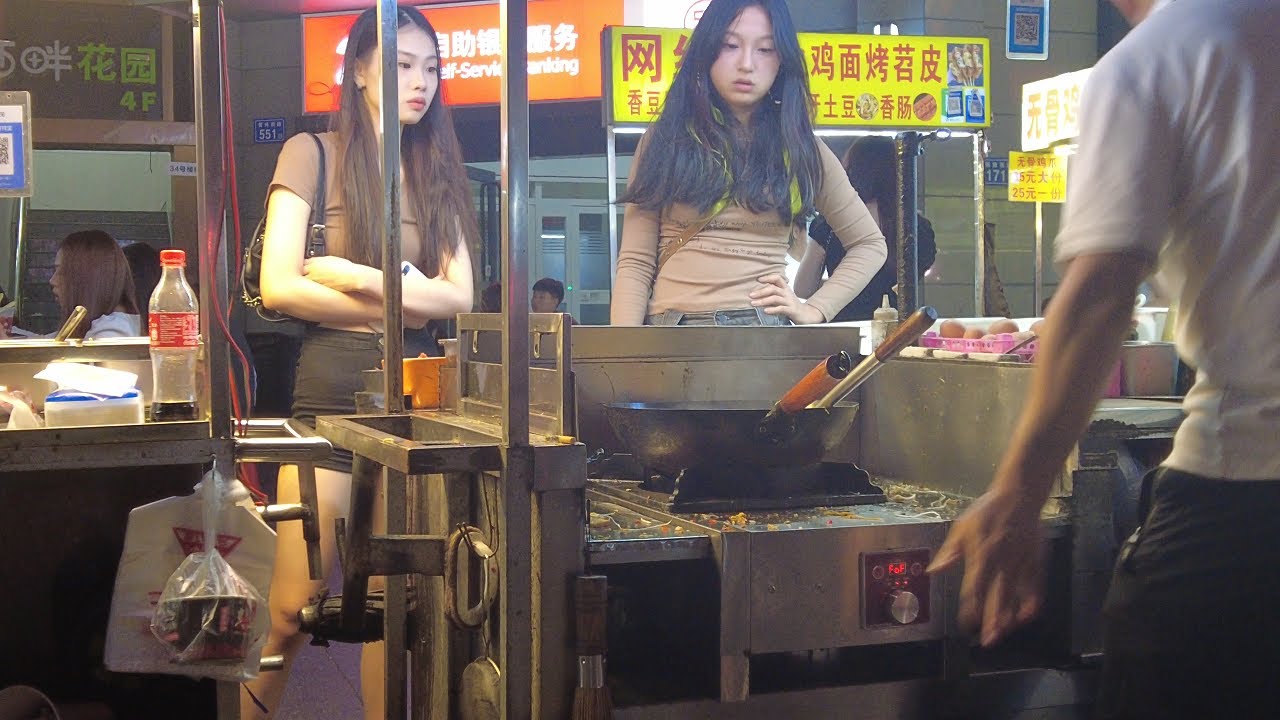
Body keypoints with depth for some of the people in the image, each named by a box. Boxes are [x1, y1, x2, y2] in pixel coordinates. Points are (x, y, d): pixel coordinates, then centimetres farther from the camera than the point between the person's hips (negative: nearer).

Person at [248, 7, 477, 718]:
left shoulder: (438, 172, 14)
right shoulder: (313, 154, 2)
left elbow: (459, 295, 4)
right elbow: (280, 287, -8)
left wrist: (357, 276, -9)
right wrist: (403, 304, -5)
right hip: (332, 387, -4)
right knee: (294, 607, -5)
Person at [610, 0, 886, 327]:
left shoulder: (800, 150, 14)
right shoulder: (665, 141, 11)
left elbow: (870, 244, 21)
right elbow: (635, 263, 6)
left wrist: (814, 311, 8)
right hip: (671, 335, 0)